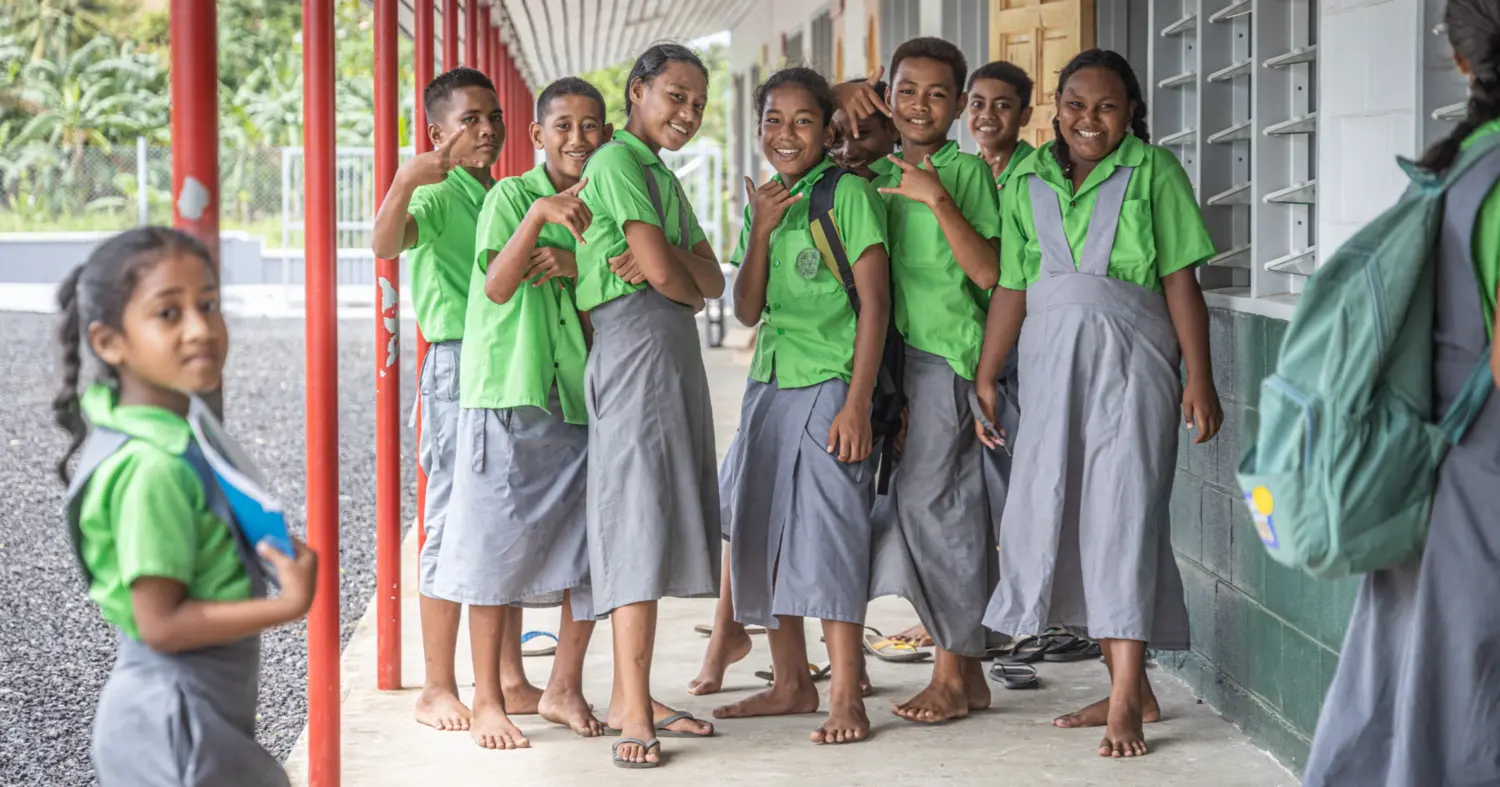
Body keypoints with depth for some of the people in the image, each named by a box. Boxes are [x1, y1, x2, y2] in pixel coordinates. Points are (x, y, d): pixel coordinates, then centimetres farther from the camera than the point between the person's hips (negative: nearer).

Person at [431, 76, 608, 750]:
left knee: (591, 551, 5)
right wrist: (539, 215, -28)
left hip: (584, 397, 5)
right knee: (497, 546, -1)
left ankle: (564, 688, 20)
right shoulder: (510, 197, -1)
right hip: (508, 394, -4)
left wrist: (575, 266, -11)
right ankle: (488, 700, 8)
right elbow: (497, 287, -15)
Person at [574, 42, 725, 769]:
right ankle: (634, 715, -13)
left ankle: (630, 698, 14)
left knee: (664, 515, 9)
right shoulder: (617, 161, -6)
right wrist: (686, 285, 7)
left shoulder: (663, 175, 22)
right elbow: (666, 273, -15)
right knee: (639, 518, -12)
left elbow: (712, 279, 11)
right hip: (635, 347, -9)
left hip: (673, 353, 9)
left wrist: (669, 267, -10)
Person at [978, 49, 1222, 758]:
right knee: (1061, 511, 4)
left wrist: (1199, 377, -9)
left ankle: (1125, 701, -11)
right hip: (1050, 361, 5)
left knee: (1121, 510, -10)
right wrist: (985, 377, 7)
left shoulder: (1152, 171, 0)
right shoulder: (1026, 180, 10)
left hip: (1129, 359, -5)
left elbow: (1180, 280, -4)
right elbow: (1011, 287, 11)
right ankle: (1131, 689, 14)